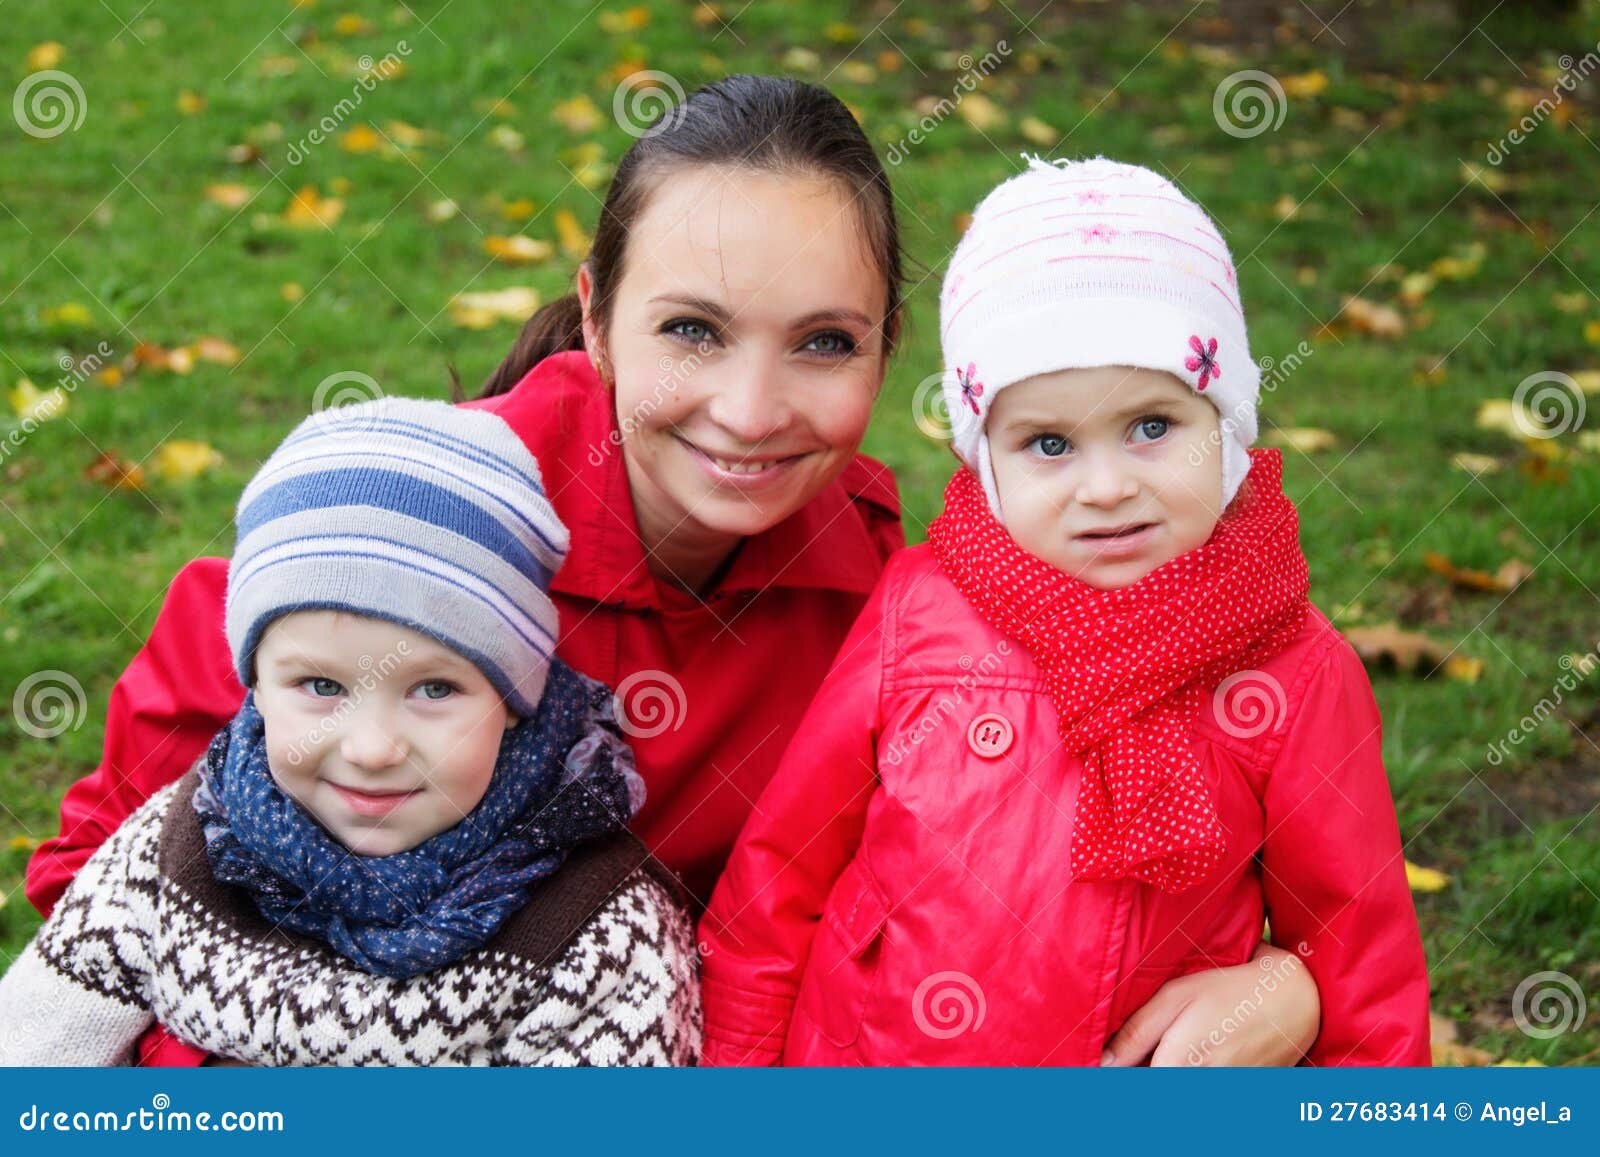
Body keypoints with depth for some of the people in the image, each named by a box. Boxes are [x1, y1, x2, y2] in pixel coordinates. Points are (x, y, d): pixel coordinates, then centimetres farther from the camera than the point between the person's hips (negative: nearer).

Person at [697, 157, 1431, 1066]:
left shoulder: (1299, 676, -6)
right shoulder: (919, 608, -4)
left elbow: (1360, 942, 3)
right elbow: (781, 861, 5)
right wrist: (735, 1059, 7)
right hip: (852, 1051, 1)